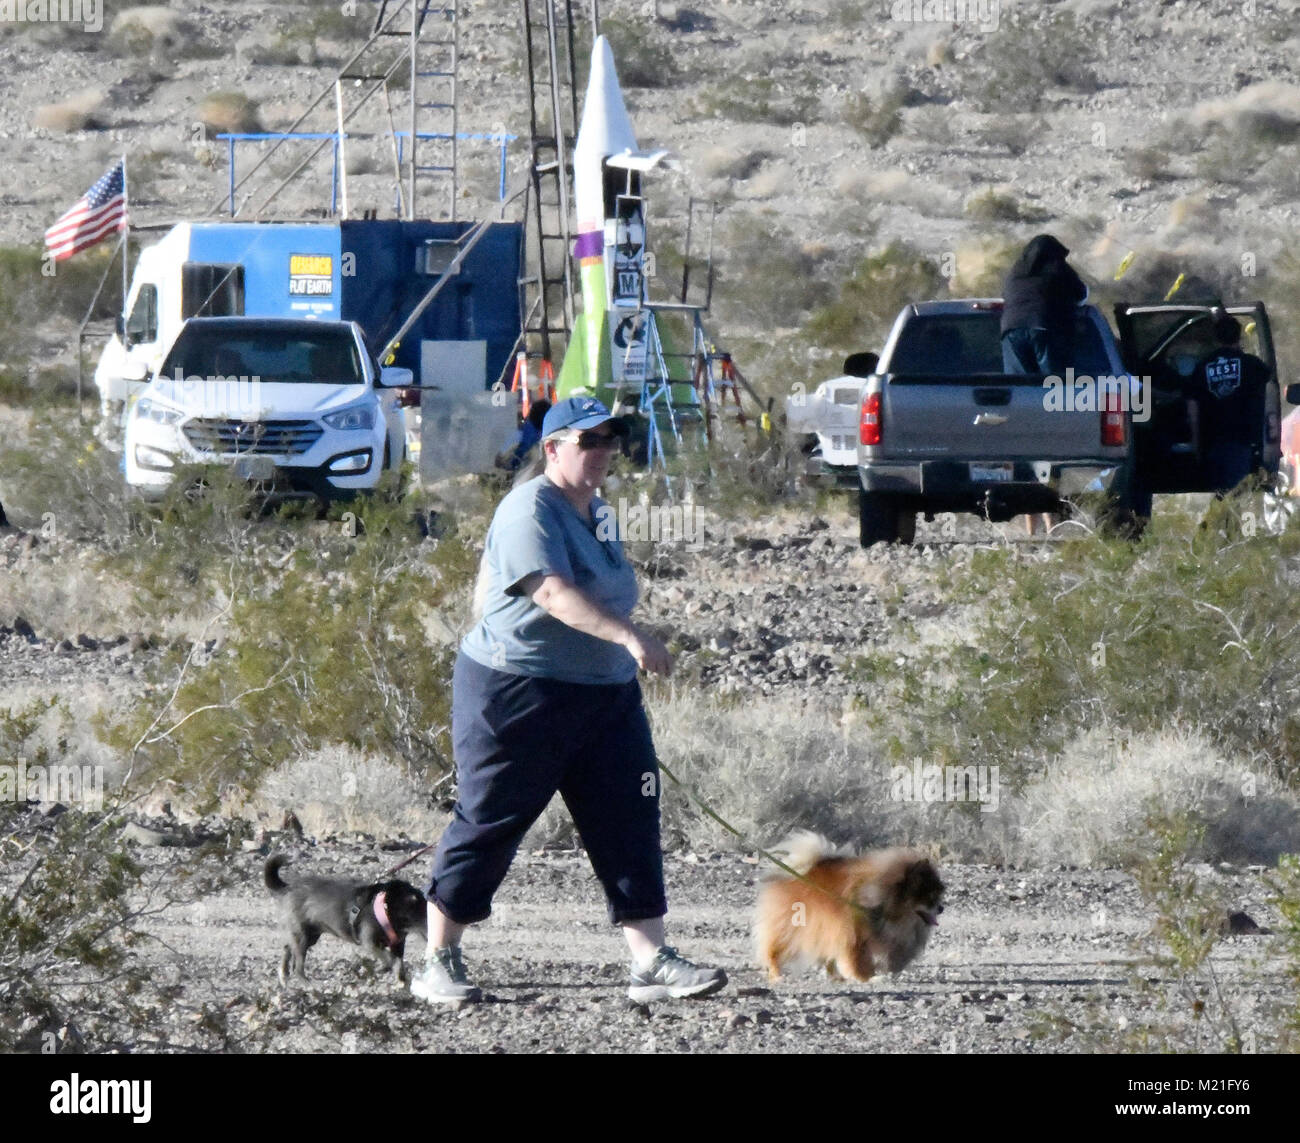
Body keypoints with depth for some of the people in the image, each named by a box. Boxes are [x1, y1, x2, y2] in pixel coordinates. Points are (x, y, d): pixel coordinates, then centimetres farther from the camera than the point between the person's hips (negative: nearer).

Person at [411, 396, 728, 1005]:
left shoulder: (595, 511, 14)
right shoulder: (530, 511, -16)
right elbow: (554, 593, -32)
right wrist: (628, 635, -43)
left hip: (607, 695, 8)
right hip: (516, 695, -8)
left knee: (629, 819, -1)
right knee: (488, 824, -1)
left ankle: (652, 963, -2)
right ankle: (438, 964, 10)